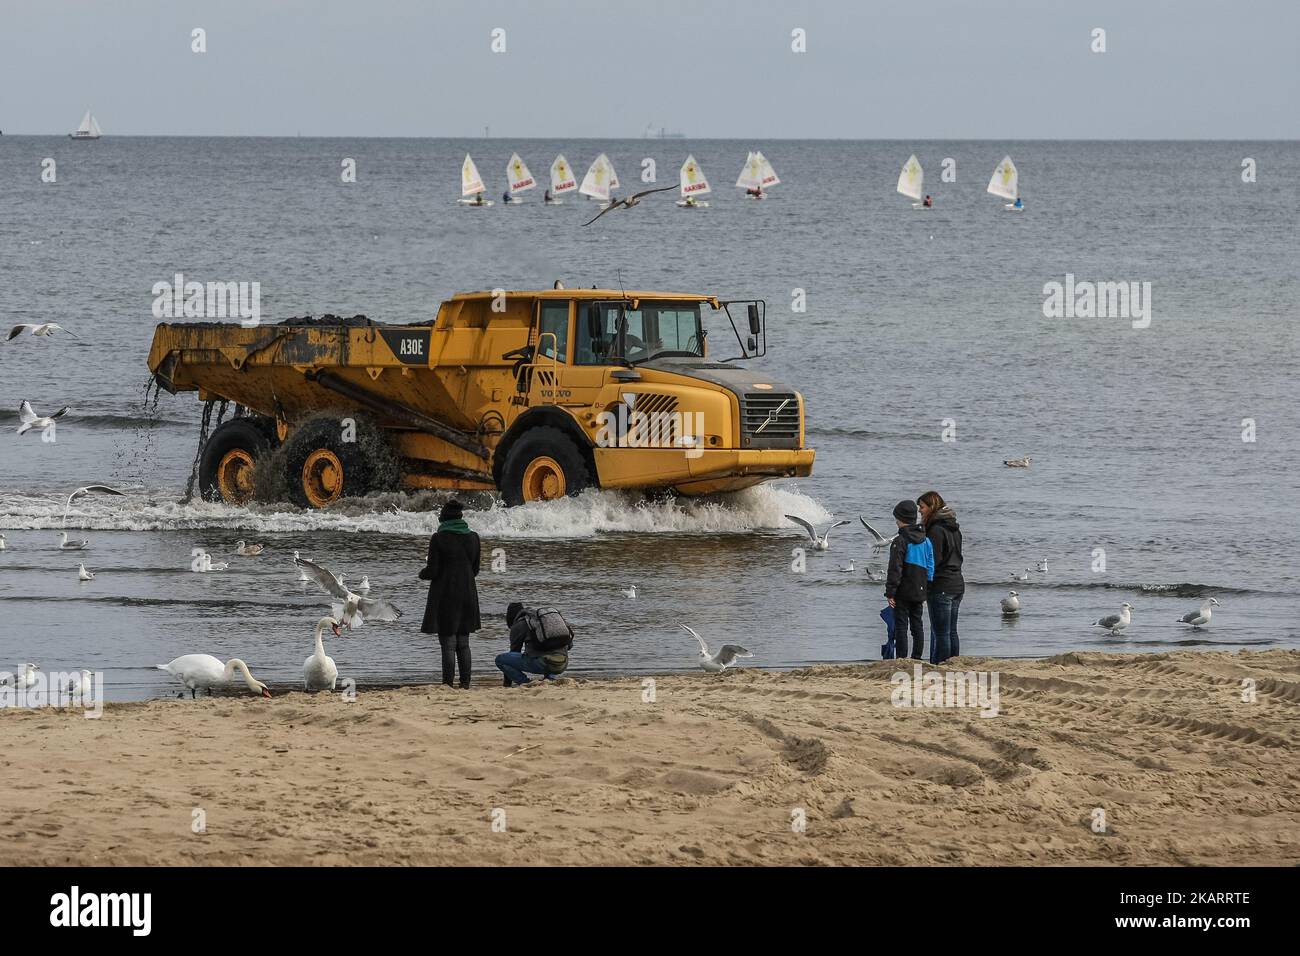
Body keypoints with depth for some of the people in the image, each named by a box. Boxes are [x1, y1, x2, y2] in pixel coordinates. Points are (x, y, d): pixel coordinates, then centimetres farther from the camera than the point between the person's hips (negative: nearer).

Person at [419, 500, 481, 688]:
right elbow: (475, 570, 10)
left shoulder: (439, 539, -12)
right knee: (463, 644, 12)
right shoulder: (473, 538, 3)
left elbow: (432, 571, -12)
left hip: (445, 596, -5)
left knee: (448, 644, -2)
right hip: (467, 596, 5)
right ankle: (465, 683, 10)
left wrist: (422, 573, 9)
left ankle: (448, 684, -2)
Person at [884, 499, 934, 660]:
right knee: (917, 625, 13)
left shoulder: (900, 542, -14)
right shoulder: (926, 540, 9)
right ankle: (917, 657, 16)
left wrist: (890, 592, -12)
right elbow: (930, 567, 14)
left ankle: (902, 658, -6)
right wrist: (926, 589, 20)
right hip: (919, 592, 7)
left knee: (901, 626, -3)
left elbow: (895, 569, -16)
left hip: (903, 592, -7)